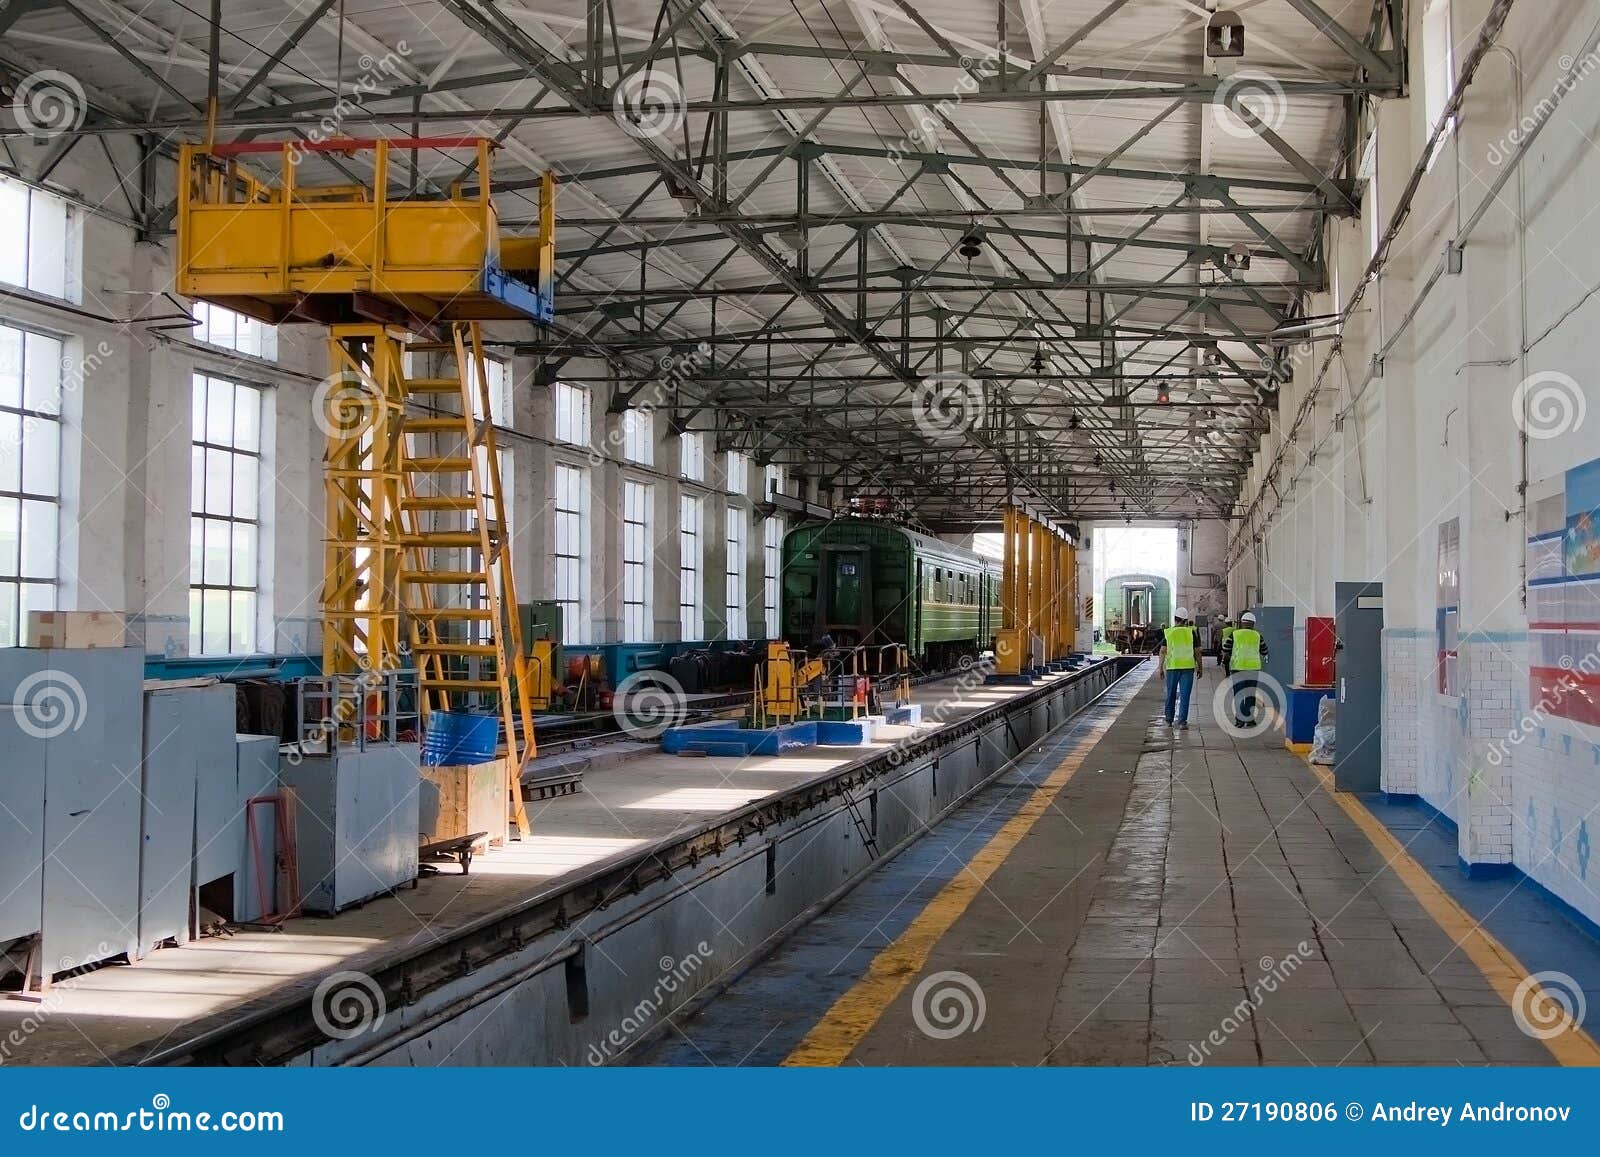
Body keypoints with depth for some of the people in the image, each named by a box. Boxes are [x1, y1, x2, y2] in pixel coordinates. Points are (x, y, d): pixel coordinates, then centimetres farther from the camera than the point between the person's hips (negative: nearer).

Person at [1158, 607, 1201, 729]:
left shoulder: (1167, 632, 0)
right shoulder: (1191, 632, 0)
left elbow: (1162, 652, -3)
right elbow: (1197, 652, 2)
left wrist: (1160, 667, 2)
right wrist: (1199, 668, 11)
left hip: (1172, 667, 1)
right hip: (1188, 667, -1)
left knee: (1171, 694, 15)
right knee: (1184, 695, 0)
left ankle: (1169, 720, 25)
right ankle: (1182, 722, -6)